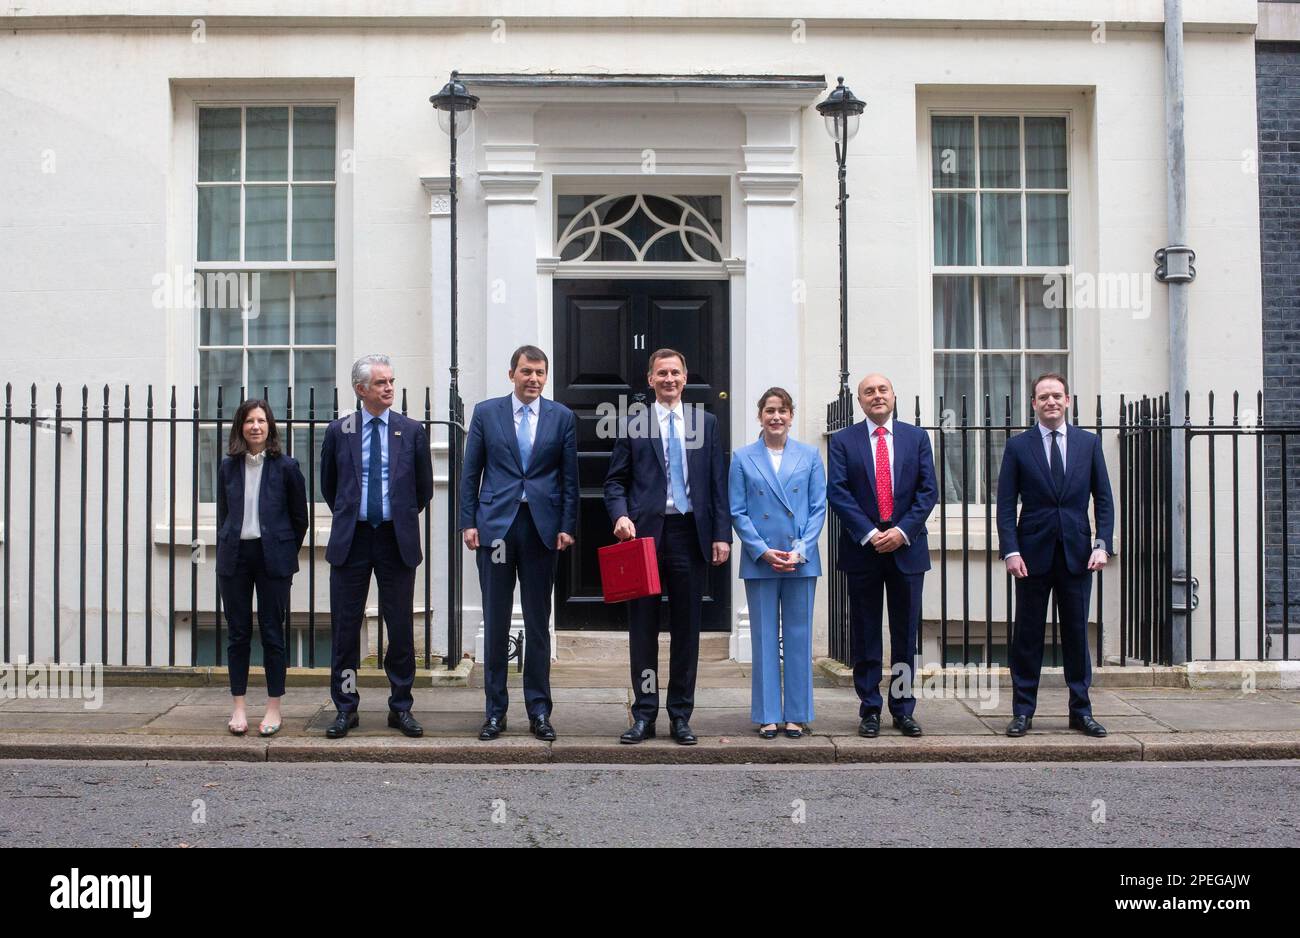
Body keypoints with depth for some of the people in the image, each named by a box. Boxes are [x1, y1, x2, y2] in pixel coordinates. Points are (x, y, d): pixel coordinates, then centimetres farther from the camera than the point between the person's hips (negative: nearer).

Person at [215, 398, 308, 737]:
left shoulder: (285, 467, -1)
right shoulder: (229, 467, 7)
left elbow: (300, 518, 4)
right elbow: (222, 514, 13)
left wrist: (286, 554, 5)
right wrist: (225, 553, 7)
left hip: (272, 556, -3)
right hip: (235, 556, 3)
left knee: (273, 632, 1)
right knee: (238, 632, 6)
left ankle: (274, 708, 9)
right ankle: (239, 707, 13)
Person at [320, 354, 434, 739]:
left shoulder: (412, 430, 4)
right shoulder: (339, 431, 5)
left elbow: (424, 487, 13)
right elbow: (328, 485, 17)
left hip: (397, 539, 0)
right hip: (351, 538, 0)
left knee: (401, 627, 4)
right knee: (346, 625, 3)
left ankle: (401, 707, 14)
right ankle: (345, 707, 13)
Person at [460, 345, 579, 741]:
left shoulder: (562, 417, 6)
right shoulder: (486, 413, 5)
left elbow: (570, 477, 6)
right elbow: (471, 473, 5)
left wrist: (567, 527, -1)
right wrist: (468, 522, -2)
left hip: (542, 527, 0)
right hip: (496, 525, 0)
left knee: (538, 622, 6)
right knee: (495, 621, 4)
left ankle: (539, 710, 13)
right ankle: (495, 709, 13)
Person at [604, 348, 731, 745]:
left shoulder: (706, 422, 10)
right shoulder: (633, 424, 7)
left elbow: (718, 482, 8)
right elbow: (615, 480, 7)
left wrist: (722, 534, 0)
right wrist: (620, 515, -11)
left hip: (690, 533, 1)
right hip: (645, 532, -1)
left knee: (687, 628, 6)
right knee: (642, 626, 3)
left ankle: (681, 715, 14)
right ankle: (644, 714, 11)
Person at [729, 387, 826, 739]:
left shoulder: (809, 455, 6)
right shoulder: (743, 458, 4)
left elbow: (819, 508, 3)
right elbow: (737, 512, 1)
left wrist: (800, 550, -9)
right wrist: (763, 552, -10)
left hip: (801, 561, 1)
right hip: (759, 561, -1)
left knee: (799, 637, 5)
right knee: (764, 638, 3)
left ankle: (796, 715, 13)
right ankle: (768, 716, 10)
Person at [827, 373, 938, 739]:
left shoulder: (916, 437, 8)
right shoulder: (843, 441, 4)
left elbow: (928, 490, 2)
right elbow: (837, 492, -4)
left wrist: (902, 531, -11)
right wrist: (869, 534, -14)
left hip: (907, 547, 1)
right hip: (861, 549, -1)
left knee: (906, 634, 6)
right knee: (865, 636, 3)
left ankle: (903, 709, 15)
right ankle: (870, 711, 11)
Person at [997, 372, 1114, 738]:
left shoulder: (1089, 443, 7)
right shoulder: (1018, 445, 2)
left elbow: (1103, 499, 8)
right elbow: (1006, 504, 0)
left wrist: (1102, 544, -3)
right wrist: (1010, 550, -9)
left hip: (1077, 553, 1)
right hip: (1033, 553, -1)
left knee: (1077, 633, 7)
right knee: (1027, 636, 3)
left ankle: (1081, 711, 15)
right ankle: (1023, 711, 11)